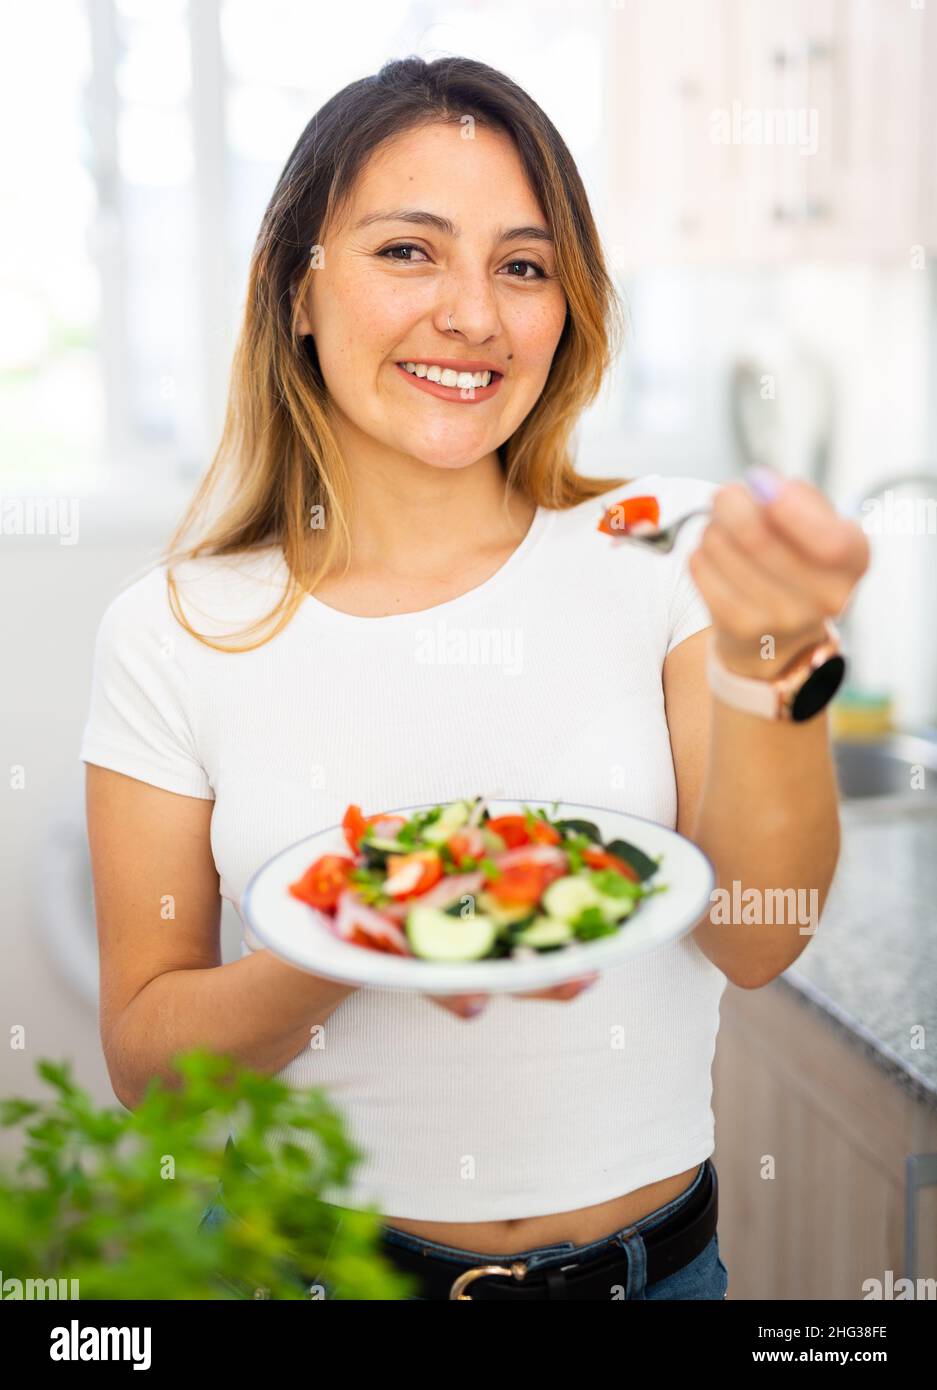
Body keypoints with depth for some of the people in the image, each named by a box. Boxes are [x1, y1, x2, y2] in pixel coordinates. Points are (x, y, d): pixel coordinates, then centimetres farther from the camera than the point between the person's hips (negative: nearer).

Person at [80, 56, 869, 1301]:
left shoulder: (665, 551, -10)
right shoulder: (172, 636, -10)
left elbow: (757, 941, -14)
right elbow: (142, 1055, -7)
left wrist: (770, 655, -30)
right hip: (332, 1252, 0)